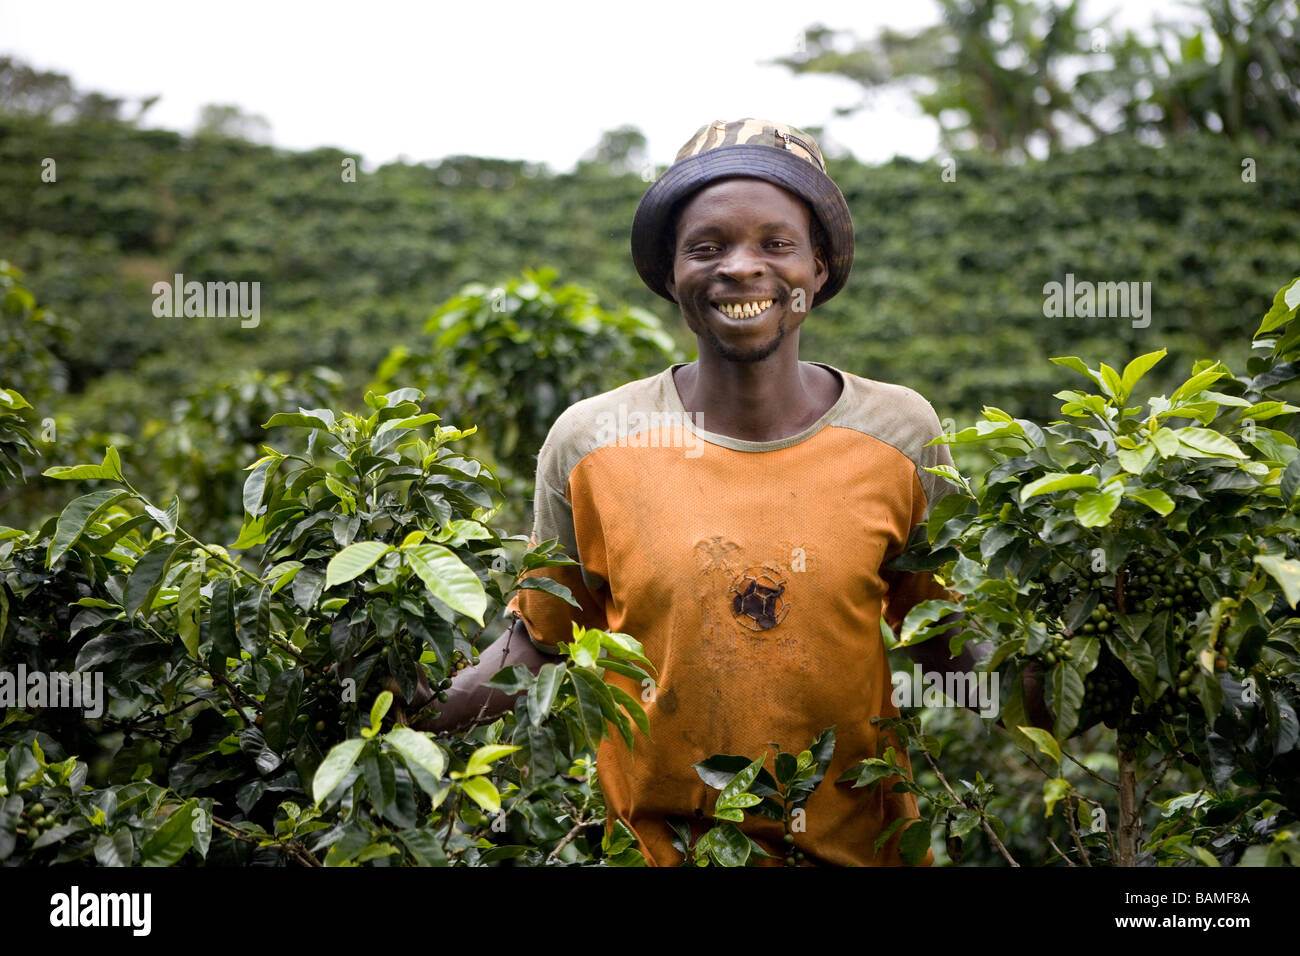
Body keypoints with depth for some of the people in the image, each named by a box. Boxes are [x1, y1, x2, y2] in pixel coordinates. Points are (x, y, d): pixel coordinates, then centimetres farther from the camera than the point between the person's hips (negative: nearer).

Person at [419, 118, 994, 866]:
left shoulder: (900, 435, -6)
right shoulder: (590, 443, -8)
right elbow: (538, 640, 1)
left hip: (855, 844, 1)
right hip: (649, 842, 0)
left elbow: (946, 653, 3)